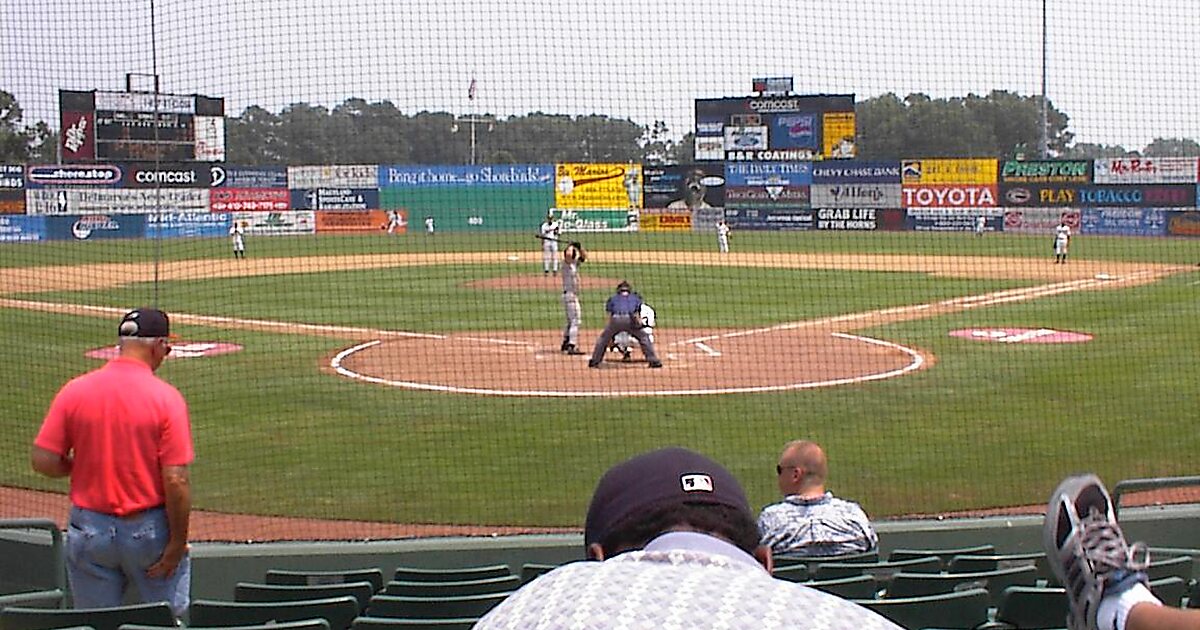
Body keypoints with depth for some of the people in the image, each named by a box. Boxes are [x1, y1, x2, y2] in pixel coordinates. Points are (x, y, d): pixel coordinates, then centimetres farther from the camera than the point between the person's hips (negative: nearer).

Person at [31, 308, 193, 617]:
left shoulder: (75, 391, -3)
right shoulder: (166, 397, -12)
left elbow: (43, 460, -4)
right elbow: (176, 480, -16)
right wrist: (177, 542, -8)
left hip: (89, 530, 3)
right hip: (150, 531, -3)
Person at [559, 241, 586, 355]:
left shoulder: (575, 263, 13)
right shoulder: (567, 262, -11)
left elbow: (584, 256, 21)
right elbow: (568, 254, -31)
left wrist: (580, 247, 5)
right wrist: (571, 246, -13)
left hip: (574, 295, 10)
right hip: (570, 294, -10)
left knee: (571, 321, 20)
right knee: (575, 320, -14)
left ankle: (565, 344, 31)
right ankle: (572, 347, -20)